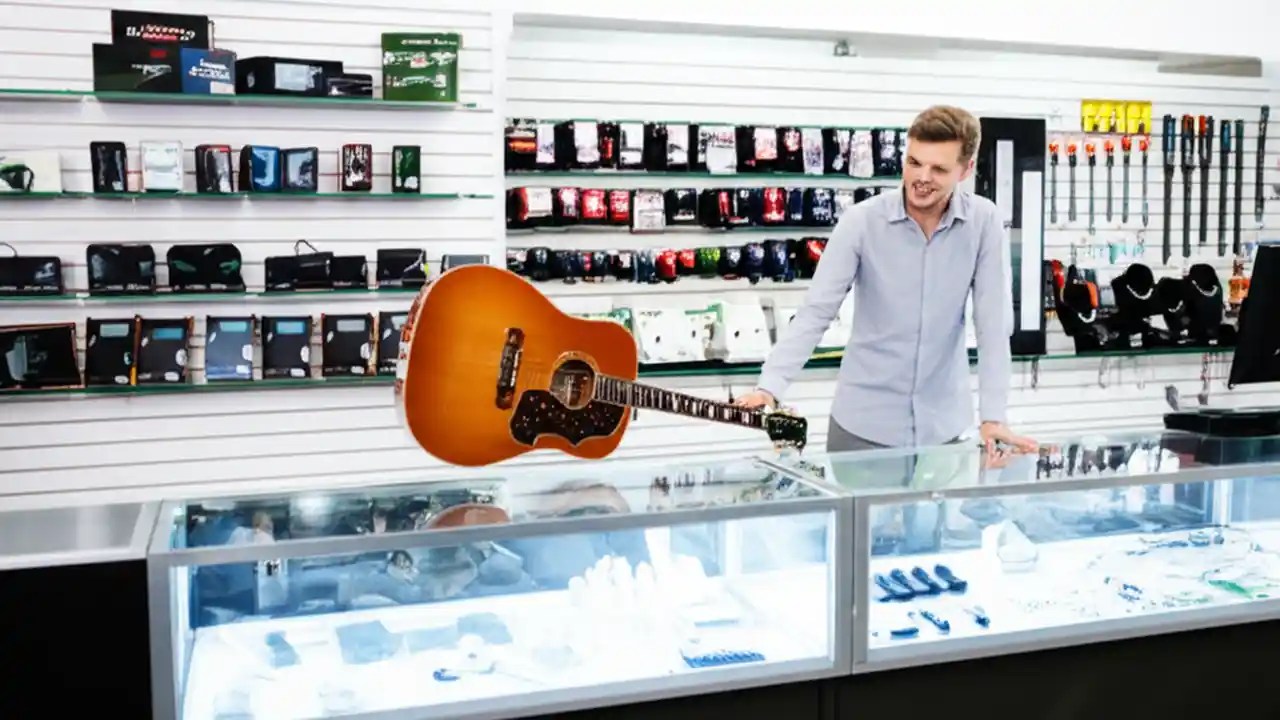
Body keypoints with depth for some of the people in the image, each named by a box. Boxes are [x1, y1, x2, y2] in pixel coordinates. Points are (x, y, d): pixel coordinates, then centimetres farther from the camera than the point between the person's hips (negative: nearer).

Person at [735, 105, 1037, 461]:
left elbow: (993, 323, -5)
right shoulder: (861, 221, -10)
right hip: (863, 423, -1)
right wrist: (769, 387, -22)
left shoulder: (983, 222, -6)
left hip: (942, 425, 1)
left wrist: (993, 417, -11)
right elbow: (814, 314, -11)